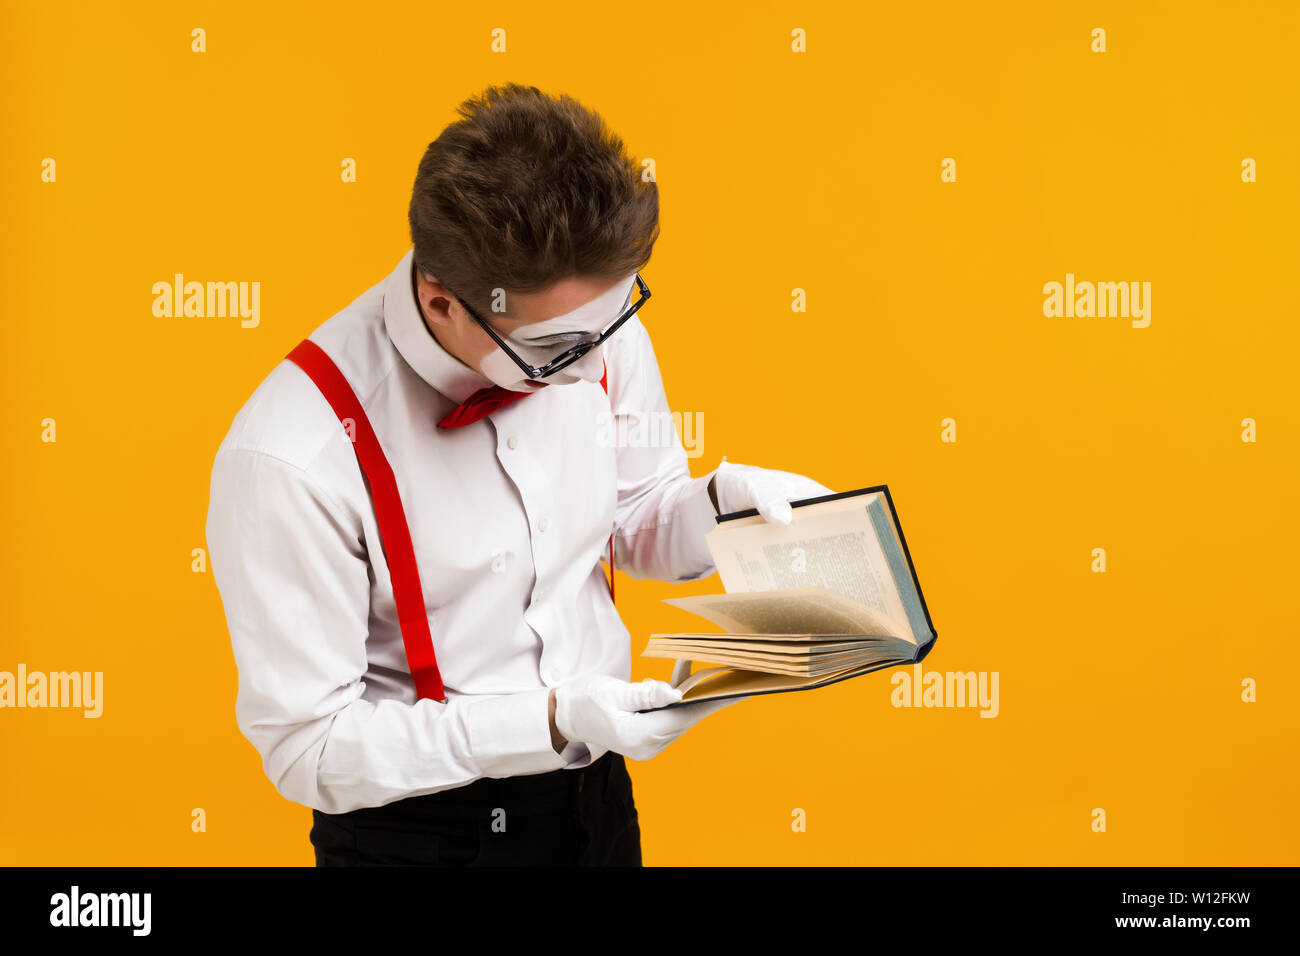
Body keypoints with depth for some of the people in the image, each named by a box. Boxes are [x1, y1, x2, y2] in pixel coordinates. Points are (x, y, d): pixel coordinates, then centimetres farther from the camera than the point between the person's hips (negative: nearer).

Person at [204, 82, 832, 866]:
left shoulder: (592, 321, -12)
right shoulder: (294, 459, -29)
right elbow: (308, 747, -23)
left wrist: (726, 498, -15)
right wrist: (555, 719, -29)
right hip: (417, 834, -5)